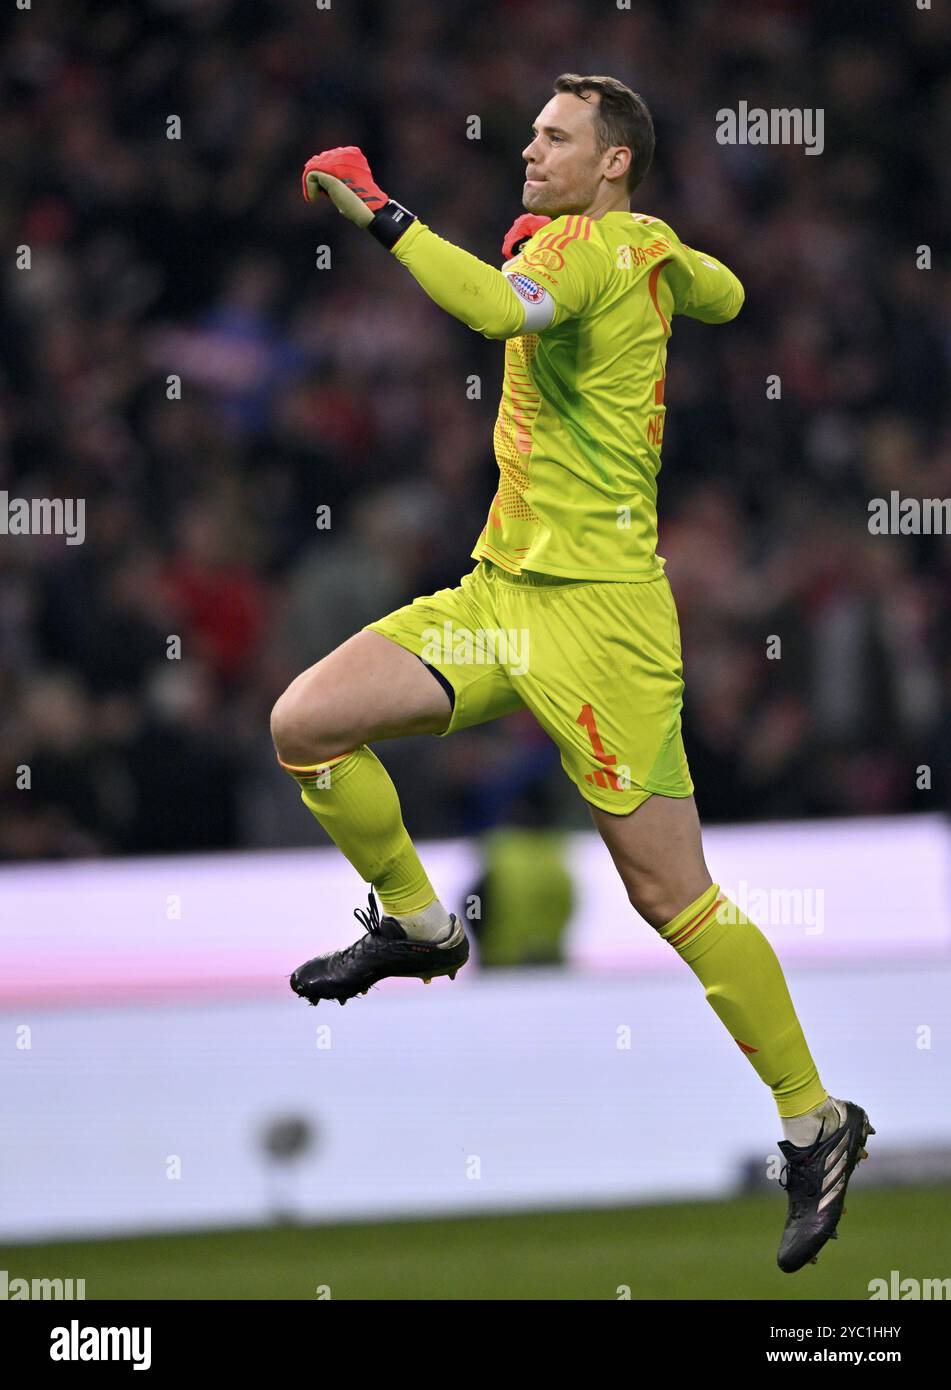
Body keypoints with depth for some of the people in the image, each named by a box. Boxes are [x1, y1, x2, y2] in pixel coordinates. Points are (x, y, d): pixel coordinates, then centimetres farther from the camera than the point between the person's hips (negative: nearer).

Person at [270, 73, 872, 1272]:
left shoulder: (593, 244, -12)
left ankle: (814, 1119, 5)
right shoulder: (651, 254, 13)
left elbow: (498, 307, -34)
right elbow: (723, 296, 36)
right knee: (305, 723, -5)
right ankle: (417, 924, 14)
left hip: (597, 610, -9)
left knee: (671, 894, -6)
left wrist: (380, 213, -28)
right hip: (501, 592, 9)